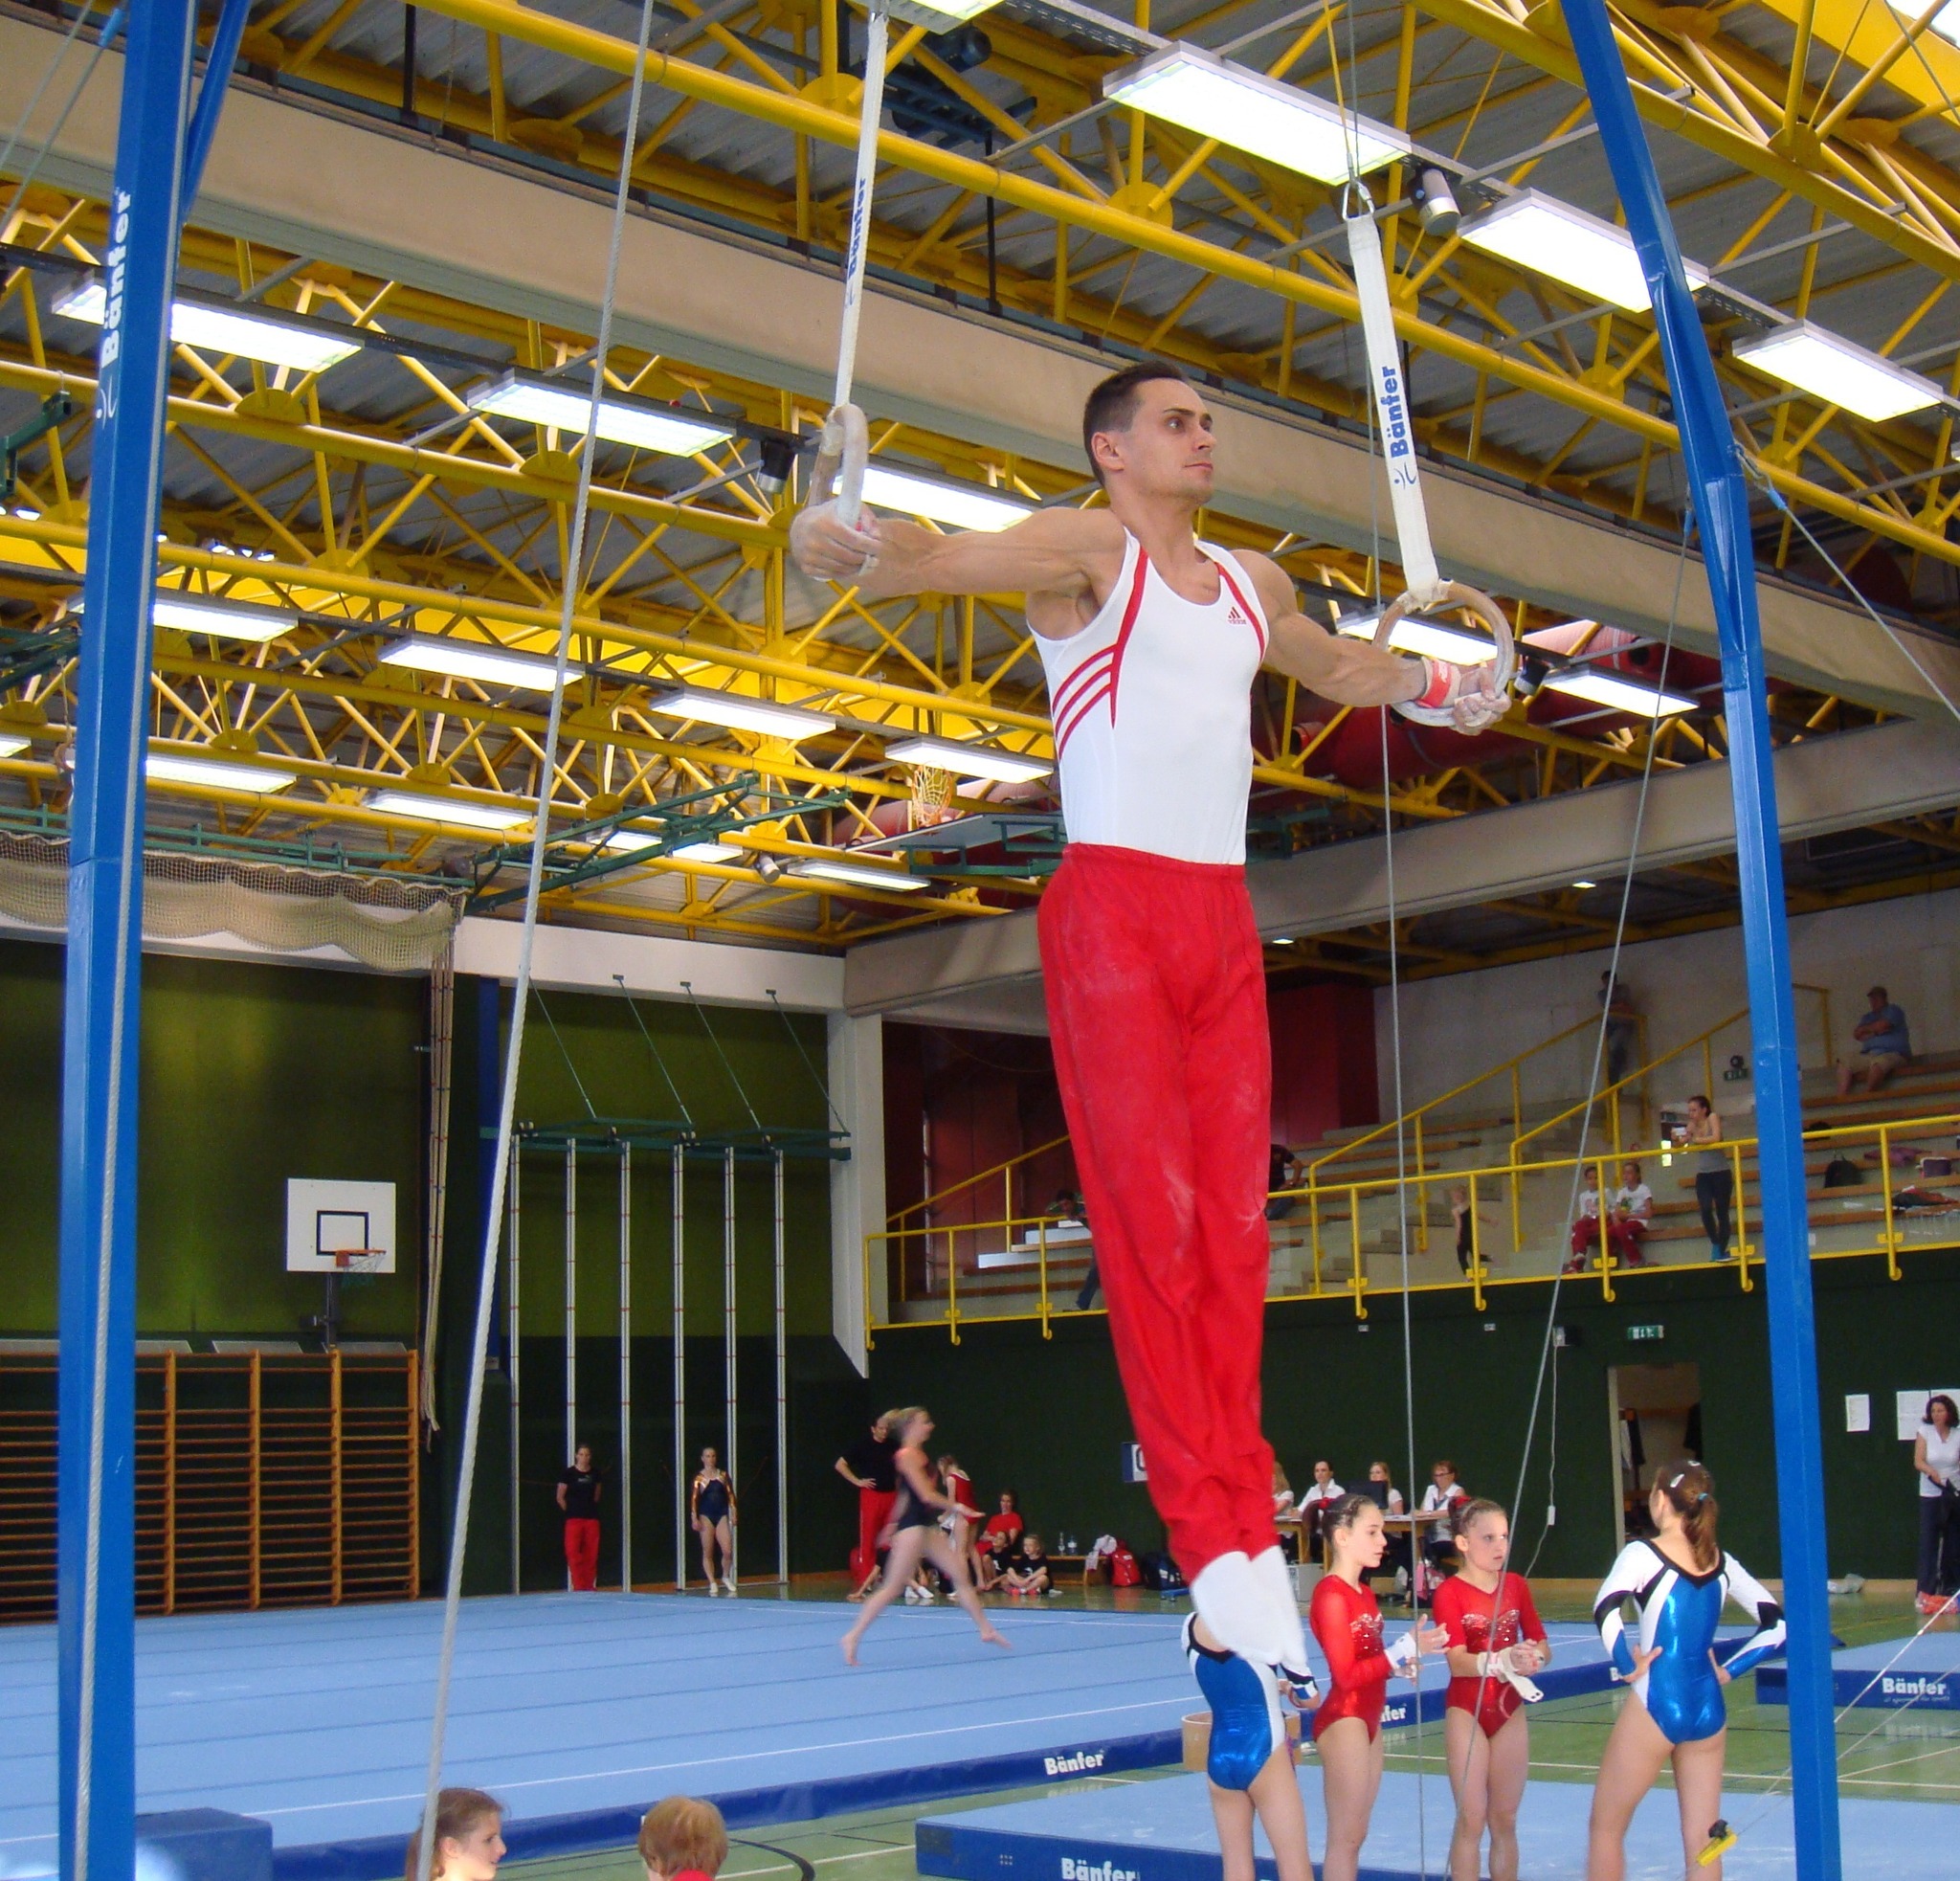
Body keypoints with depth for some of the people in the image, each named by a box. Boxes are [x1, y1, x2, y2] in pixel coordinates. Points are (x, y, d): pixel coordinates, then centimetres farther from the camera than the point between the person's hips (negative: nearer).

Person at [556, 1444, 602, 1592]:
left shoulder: (595, 1474, 5)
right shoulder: (569, 1473, -4)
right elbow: (560, 1498, 2)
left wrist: (590, 1507, 11)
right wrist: (571, 1511, 4)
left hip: (592, 1518, 3)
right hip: (574, 1519, -3)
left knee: (591, 1554, 4)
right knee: (573, 1553, -10)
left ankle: (589, 1587, 10)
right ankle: (578, 1587, -7)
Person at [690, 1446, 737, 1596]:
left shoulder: (723, 1475, 6)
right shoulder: (699, 1477, -1)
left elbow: (730, 1495, 8)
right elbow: (693, 1498, -3)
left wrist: (733, 1513, 2)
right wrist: (694, 1518, -9)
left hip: (722, 1515, 1)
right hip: (706, 1516, -1)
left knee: (728, 1551, -8)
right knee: (707, 1553, 1)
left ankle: (726, 1577, 16)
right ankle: (712, 1583, 8)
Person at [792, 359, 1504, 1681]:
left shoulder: (1251, 582, 21)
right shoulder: (1086, 549, 0)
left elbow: (1332, 664, 43)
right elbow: (945, 557, -19)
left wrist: (1430, 685, 42)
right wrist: (858, 545, -39)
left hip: (1224, 920, 6)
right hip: (1113, 905, -6)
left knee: (1232, 1224, 2)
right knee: (1148, 1221, -8)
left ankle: (1247, 1528, 4)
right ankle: (1213, 1540, -7)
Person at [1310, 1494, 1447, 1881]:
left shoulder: (1364, 1593, 12)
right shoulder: (1330, 1595, -17)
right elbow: (1347, 1675, -22)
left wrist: (1401, 1666, 0)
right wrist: (1405, 1648, -25)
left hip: (1368, 1718, 9)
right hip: (1343, 1719, -9)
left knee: (1355, 1834, 12)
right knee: (1345, 1836, -5)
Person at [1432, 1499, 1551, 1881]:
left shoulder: (1516, 1585, 5)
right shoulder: (1450, 1592, -10)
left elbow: (1542, 1646, 4)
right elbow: (1457, 1662, -20)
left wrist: (1534, 1657, -20)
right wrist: (1503, 1660, -37)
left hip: (1510, 1709, 4)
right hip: (1467, 1710, -4)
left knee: (1505, 1820, 8)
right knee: (1471, 1819, -5)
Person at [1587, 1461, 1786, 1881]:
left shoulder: (1644, 1555, -8)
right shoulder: (1722, 1563, 8)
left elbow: (1605, 1611, -25)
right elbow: (1776, 1625, 11)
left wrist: (1628, 1667, -13)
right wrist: (1727, 1670, 10)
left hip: (1656, 1703, -5)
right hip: (1709, 1707, 5)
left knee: (1605, 1828, 11)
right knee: (1703, 1845, 9)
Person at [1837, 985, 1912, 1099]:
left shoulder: (1893, 1010, 9)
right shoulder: (1868, 1017, 27)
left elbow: (1881, 1025, -10)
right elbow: (1857, 1034, 10)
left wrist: (1866, 1029, 8)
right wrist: (1875, 1031, -4)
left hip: (1893, 1054, -7)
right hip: (1869, 1055, 7)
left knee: (1879, 1061, -40)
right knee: (1844, 1063, -11)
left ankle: (1866, 1096, -40)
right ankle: (1841, 1097, -26)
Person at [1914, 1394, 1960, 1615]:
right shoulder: (1925, 1432, 0)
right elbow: (1918, 1461, -5)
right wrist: (1932, 1472, -25)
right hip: (1930, 1495, -1)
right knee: (1928, 1542, -6)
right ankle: (1926, 1593, -6)